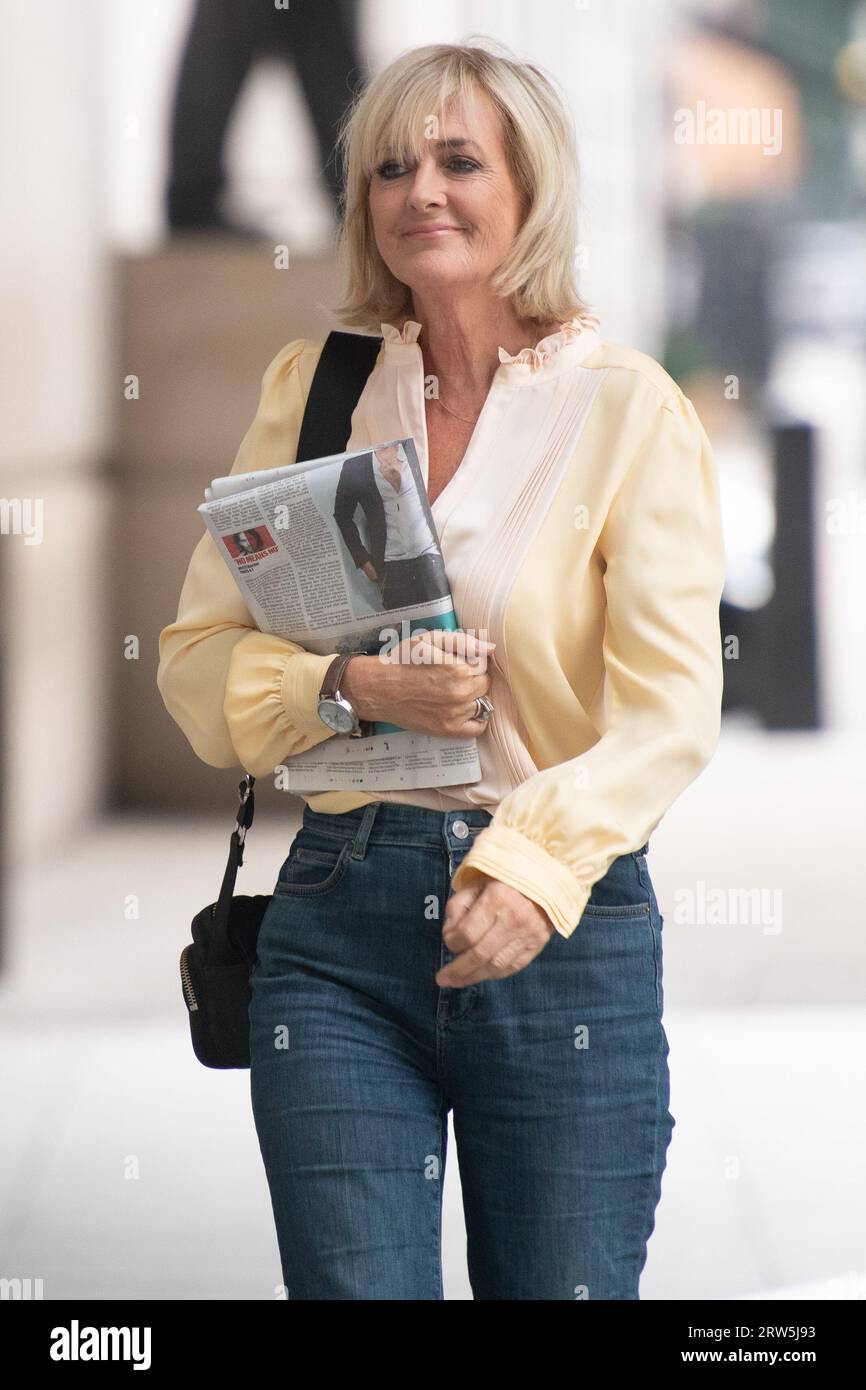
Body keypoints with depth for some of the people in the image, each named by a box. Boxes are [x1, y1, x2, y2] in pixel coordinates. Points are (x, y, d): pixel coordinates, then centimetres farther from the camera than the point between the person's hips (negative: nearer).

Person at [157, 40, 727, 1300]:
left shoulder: (628, 408, -3)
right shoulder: (312, 385, 7)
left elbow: (672, 706, -10)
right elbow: (196, 657, 6)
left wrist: (535, 866, -26)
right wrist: (355, 688, -13)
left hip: (566, 923, -2)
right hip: (340, 921, 2)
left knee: (563, 1283, 6)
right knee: (353, 1286, 1)